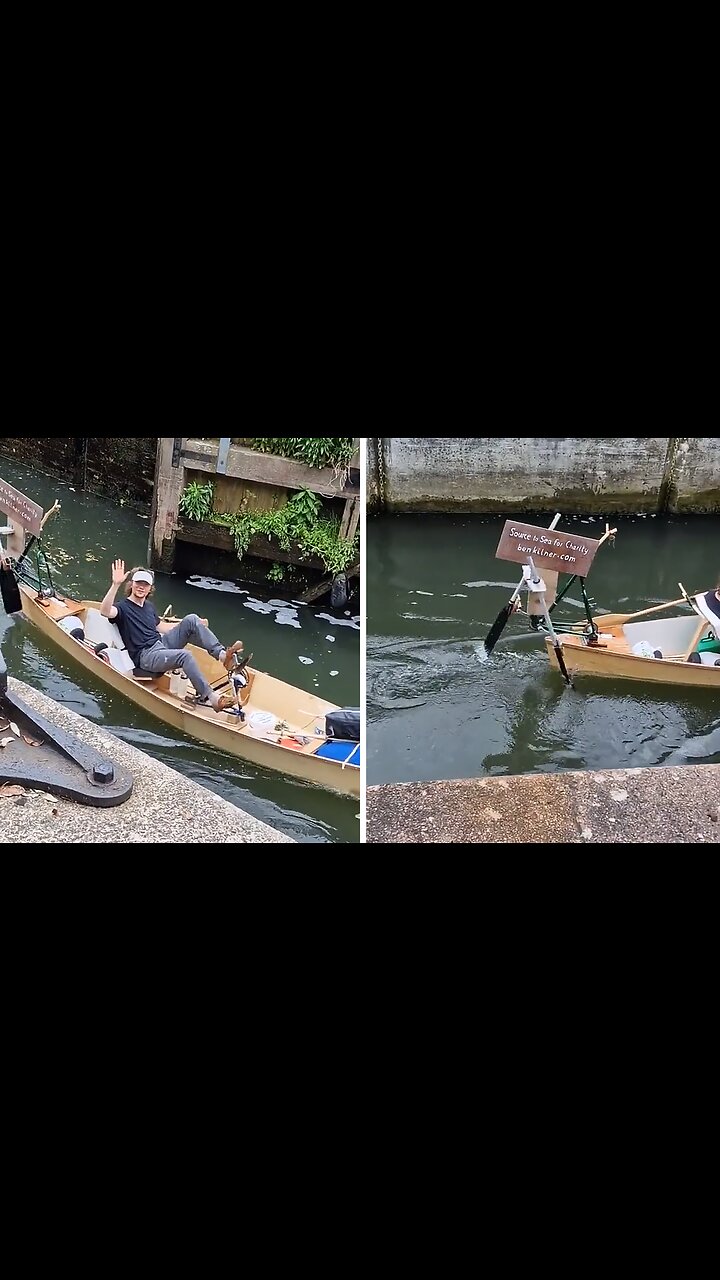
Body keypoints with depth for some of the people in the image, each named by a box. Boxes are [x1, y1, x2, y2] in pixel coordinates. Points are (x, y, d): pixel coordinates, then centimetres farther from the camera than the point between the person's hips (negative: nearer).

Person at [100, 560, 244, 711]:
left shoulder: (149, 606, 20)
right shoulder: (123, 607, -3)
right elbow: (105, 612, -25)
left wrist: (195, 625, 20)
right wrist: (115, 585, -39)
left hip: (162, 643, 7)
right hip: (146, 656, -7)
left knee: (191, 619, -12)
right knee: (183, 655, -35)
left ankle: (222, 654, -24)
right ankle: (208, 696, -38)